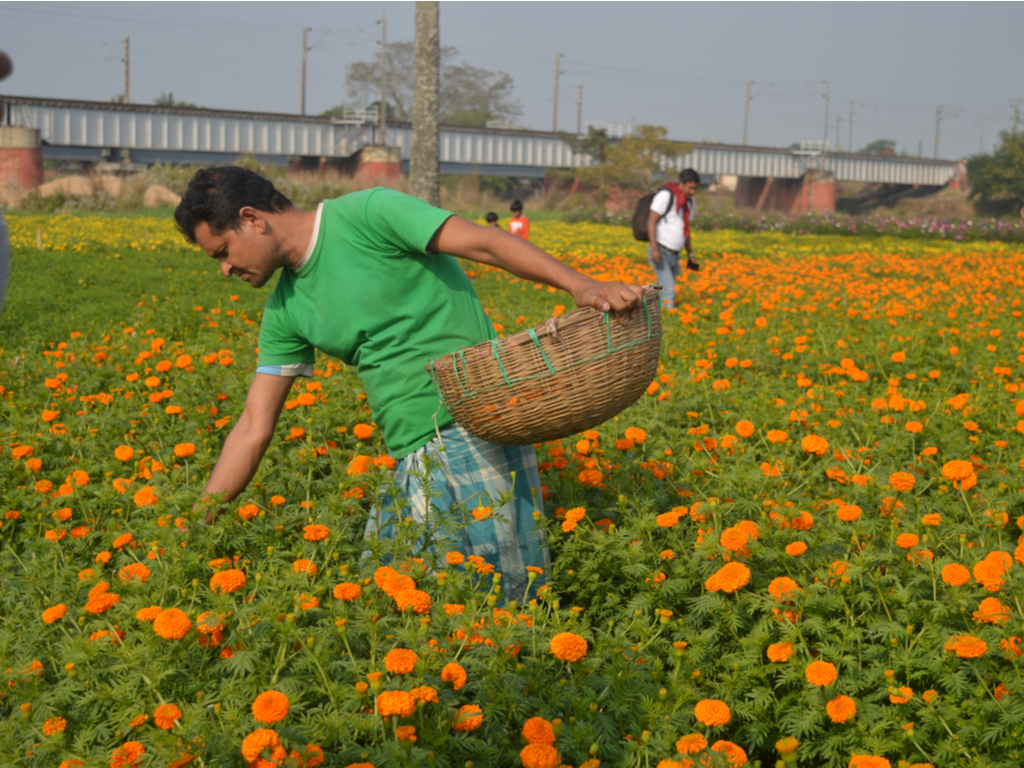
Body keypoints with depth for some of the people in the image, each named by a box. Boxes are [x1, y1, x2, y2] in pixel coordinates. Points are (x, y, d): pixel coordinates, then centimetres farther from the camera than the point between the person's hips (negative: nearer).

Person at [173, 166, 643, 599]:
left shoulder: (366, 214, -5)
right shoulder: (285, 311, 15)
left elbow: (484, 242, -12)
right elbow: (253, 432, 15)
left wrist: (580, 285, -25)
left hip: (475, 427, -7)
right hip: (412, 460, 7)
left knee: (510, 590, -13)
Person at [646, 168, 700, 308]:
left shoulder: (689, 201, 14)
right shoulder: (666, 196, -12)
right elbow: (651, 221, -16)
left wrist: (690, 254, 24)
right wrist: (654, 249, -25)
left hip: (674, 254, 8)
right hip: (660, 253, -8)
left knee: (666, 290, 7)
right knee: (668, 291, -18)